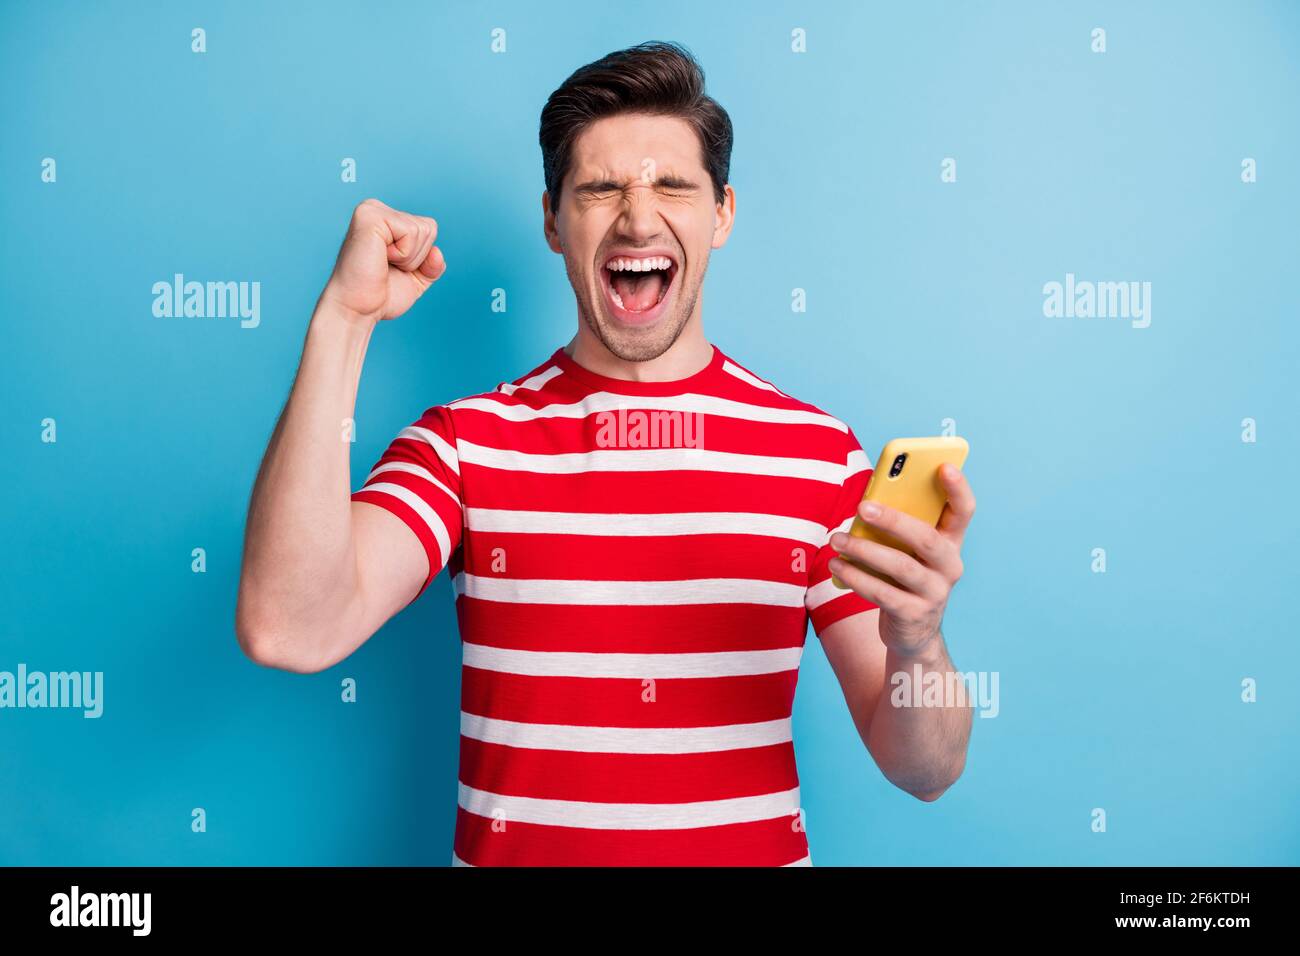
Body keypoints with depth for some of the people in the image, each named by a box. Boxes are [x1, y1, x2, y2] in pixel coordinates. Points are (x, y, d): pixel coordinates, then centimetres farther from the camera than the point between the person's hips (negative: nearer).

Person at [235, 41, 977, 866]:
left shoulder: (821, 452, -1)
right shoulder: (462, 443, -2)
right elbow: (289, 631, -20)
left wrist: (917, 643, -23)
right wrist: (343, 319, -18)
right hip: (509, 849, 1)